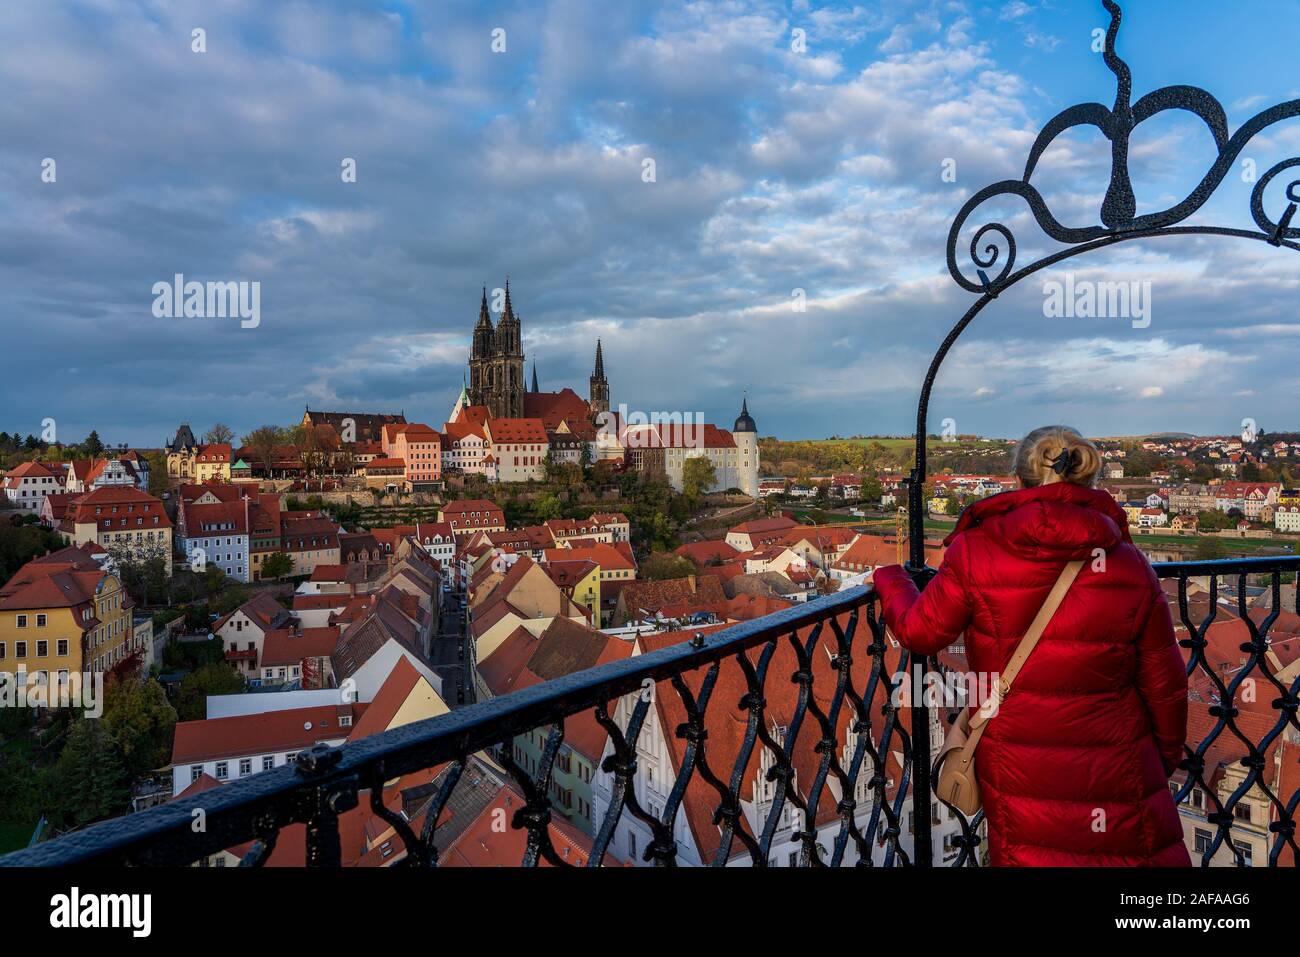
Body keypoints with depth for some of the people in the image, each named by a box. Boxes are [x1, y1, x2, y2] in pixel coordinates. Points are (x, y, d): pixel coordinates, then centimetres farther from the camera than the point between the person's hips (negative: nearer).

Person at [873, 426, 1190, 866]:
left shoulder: (976, 552, -15)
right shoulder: (1131, 566, -8)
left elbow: (920, 632, -4)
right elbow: (1165, 684, 0)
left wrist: (890, 579, 15)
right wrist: (1167, 756, 18)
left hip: (1018, 776, 0)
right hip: (1115, 775, 1)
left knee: (1029, 853, 19)